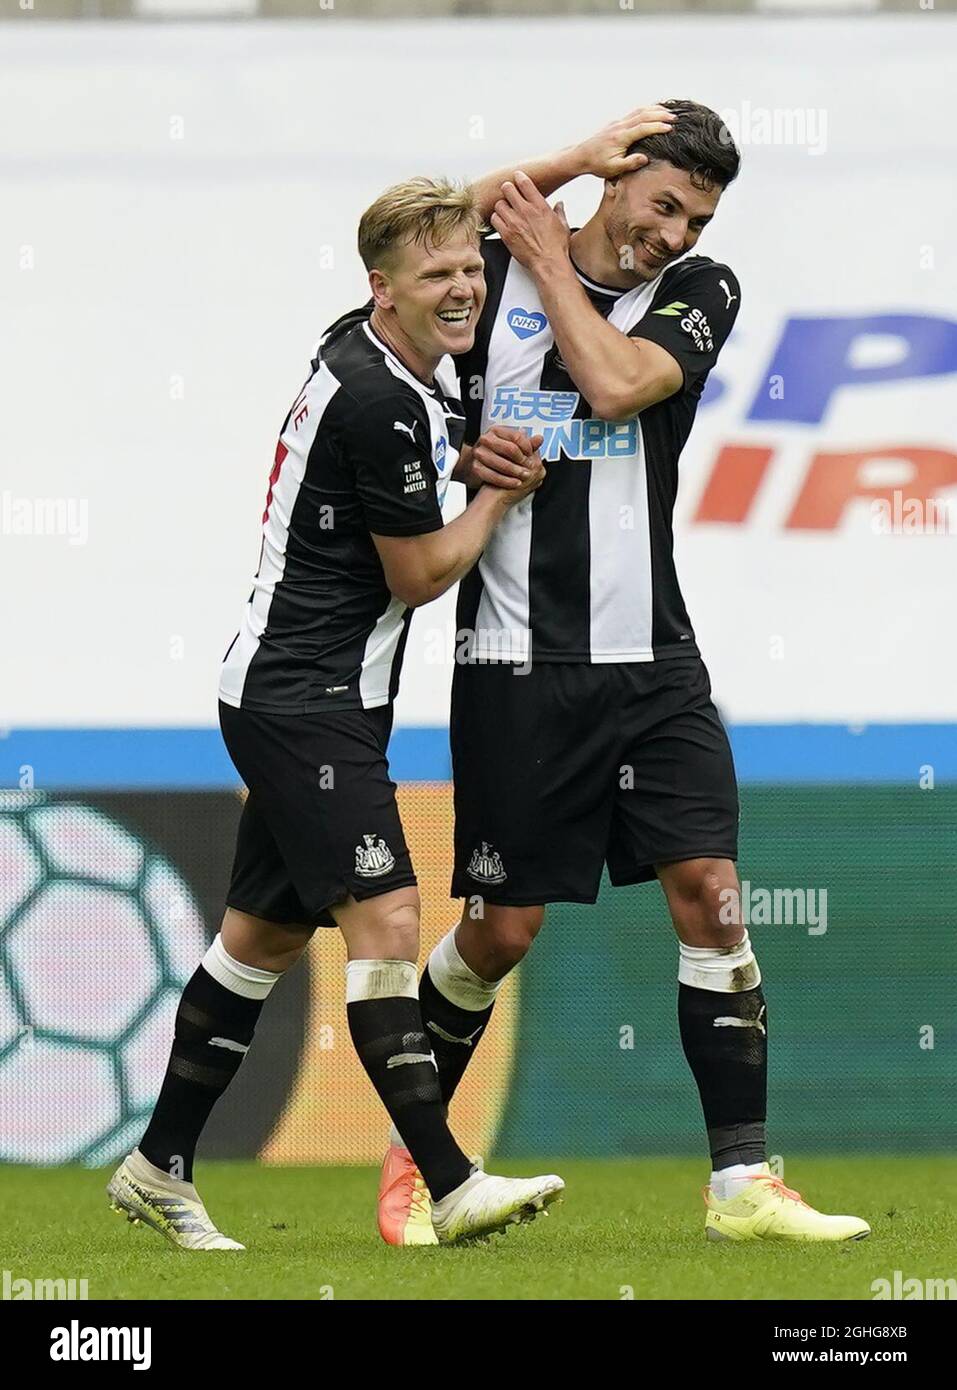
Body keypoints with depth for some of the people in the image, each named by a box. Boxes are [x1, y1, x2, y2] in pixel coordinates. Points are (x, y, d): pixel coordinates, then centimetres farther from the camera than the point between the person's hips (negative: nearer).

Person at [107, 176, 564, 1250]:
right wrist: (504, 492, 3)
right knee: (384, 919, -16)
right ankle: (449, 1188, -21)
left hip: (286, 694, 11)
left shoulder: (380, 355, 7)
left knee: (266, 929, 15)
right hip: (307, 697, -11)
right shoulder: (379, 403, -21)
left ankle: (159, 1169, 22)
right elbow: (419, 576, -13)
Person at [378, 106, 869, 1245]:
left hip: (650, 659, 2)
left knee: (708, 890, -6)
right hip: (518, 664, -2)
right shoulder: (492, 273, 2)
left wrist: (548, 260, -4)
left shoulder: (701, 290, 4)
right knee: (502, 928, 1)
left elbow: (615, 385, -13)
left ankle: (742, 1182, -3)